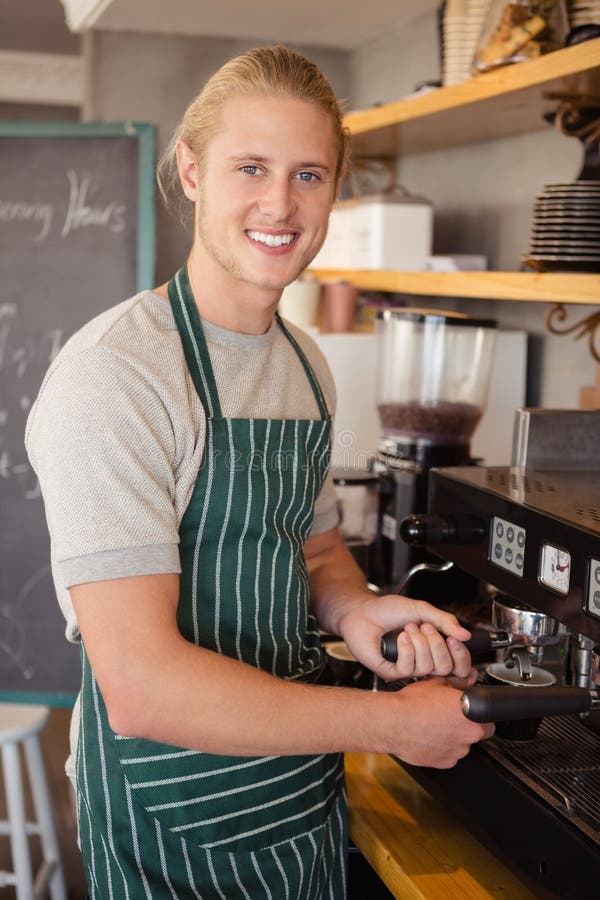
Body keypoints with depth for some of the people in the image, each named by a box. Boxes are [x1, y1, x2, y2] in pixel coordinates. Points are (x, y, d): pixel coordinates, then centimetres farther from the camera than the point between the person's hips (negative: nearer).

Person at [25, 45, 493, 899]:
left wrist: (355, 610, -7)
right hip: (171, 828, -7)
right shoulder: (112, 374, -22)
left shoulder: (308, 365, 4)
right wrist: (395, 721, -21)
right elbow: (141, 686, -28)